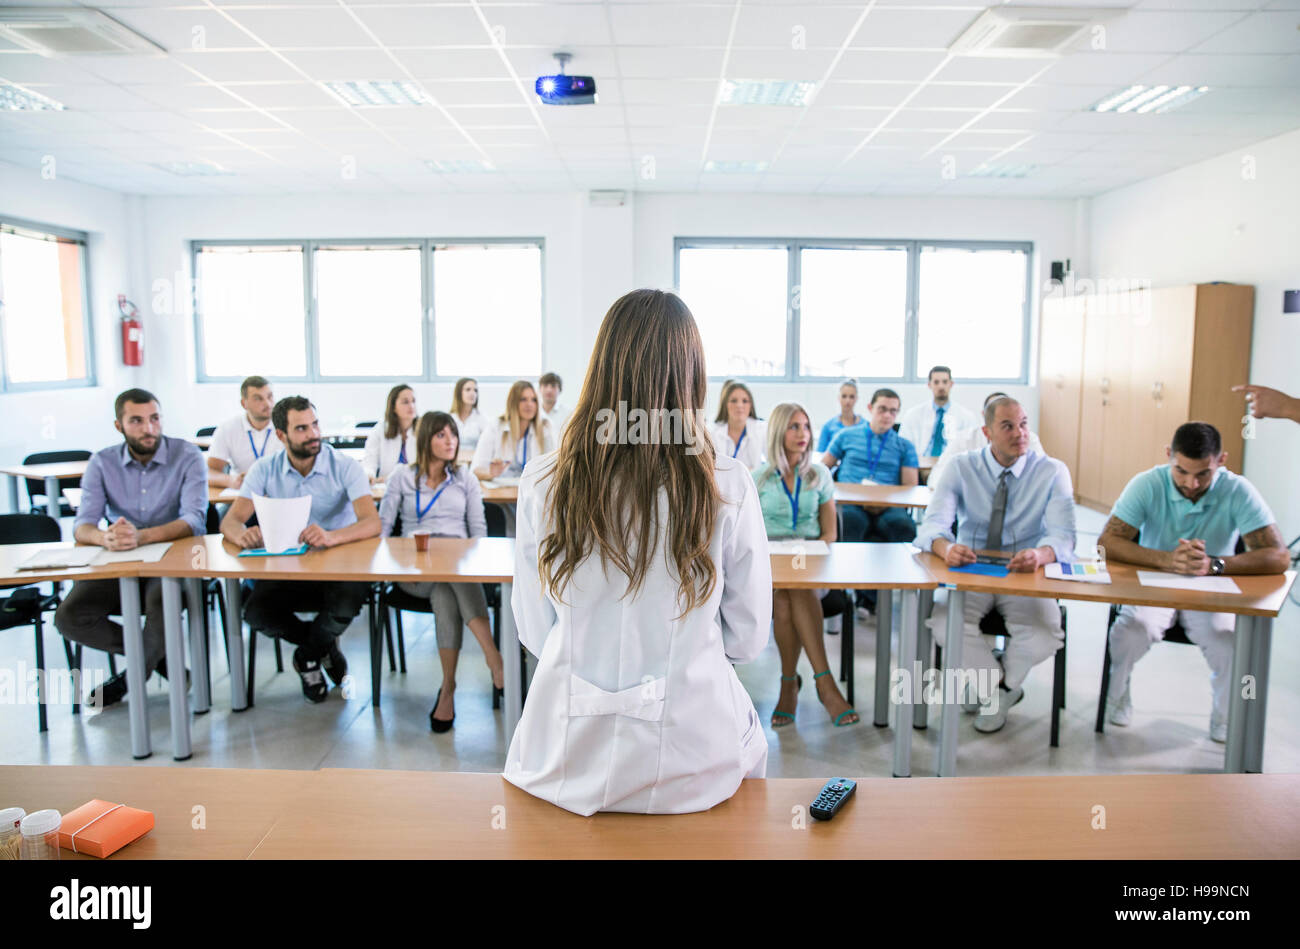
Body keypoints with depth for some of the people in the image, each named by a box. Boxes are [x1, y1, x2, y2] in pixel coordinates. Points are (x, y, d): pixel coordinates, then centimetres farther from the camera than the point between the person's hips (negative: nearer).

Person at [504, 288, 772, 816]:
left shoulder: (541, 485, -12)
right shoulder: (728, 487, -16)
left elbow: (535, 634, -1)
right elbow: (748, 639, -4)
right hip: (686, 760, 0)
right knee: (748, 736, 33)